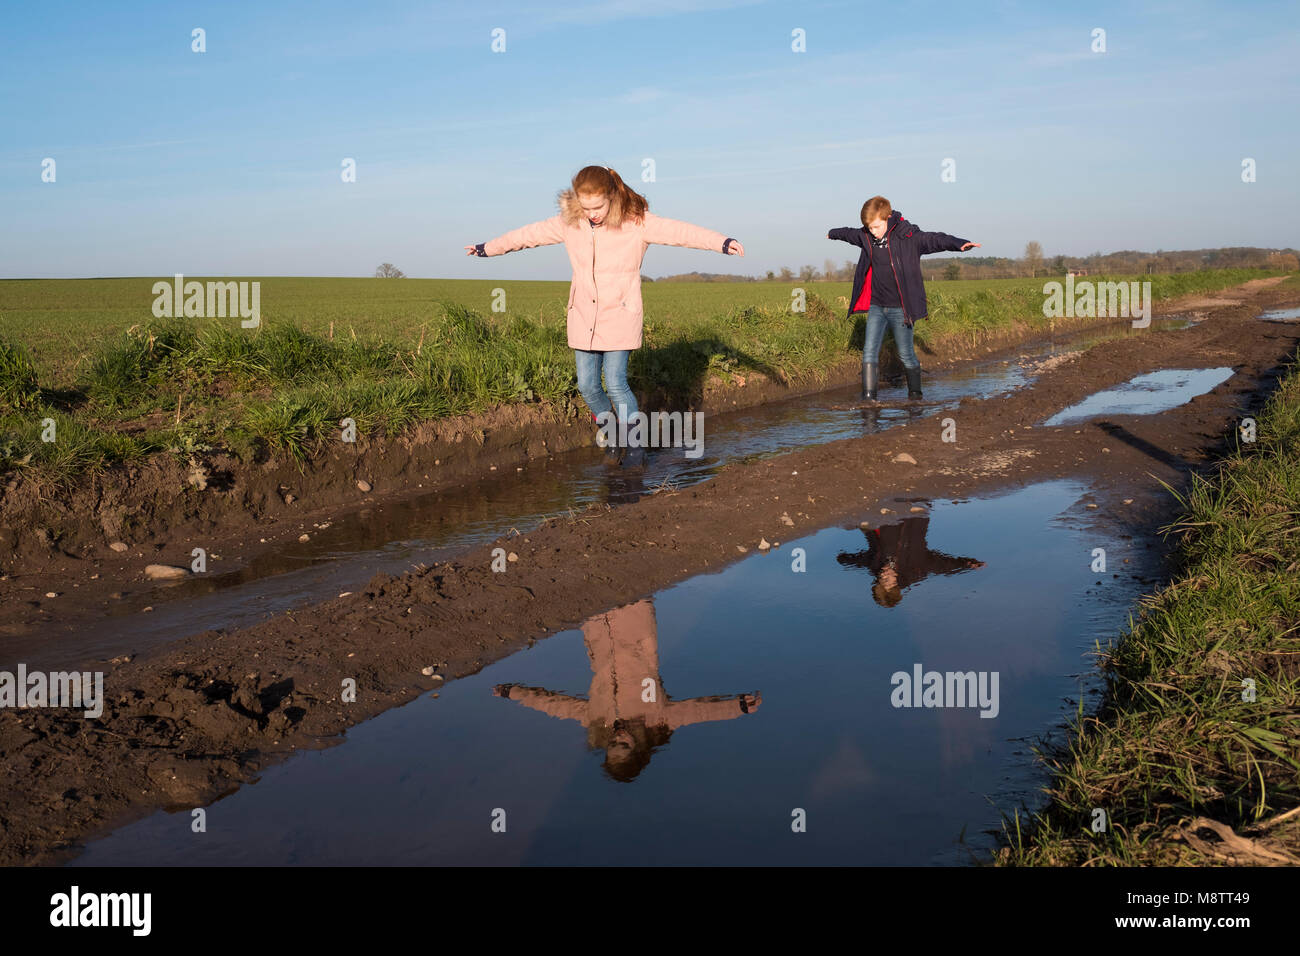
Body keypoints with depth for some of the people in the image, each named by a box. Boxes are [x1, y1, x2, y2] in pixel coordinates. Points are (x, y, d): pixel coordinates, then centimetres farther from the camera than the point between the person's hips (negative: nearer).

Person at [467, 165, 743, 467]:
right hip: (583, 317, 4)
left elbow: (678, 231, -26)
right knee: (587, 385, 5)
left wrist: (722, 242, -41)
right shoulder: (569, 223, -1)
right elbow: (530, 234, 12)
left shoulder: (636, 222, -14)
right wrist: (487, 248, 24)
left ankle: (636, 447, 5)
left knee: (616, 384, -11)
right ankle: (611, 433, 29)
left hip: (619, 317, -4)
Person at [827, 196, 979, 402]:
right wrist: (833, 233, 45)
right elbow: (849, 233, 25)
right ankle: (868, 396, -4)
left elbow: (934, 240, -21)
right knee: (869, 350, -6)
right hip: (876, 306, 4)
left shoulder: (908, 236, -12)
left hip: (900, 308, -4)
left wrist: (959, 244, -37)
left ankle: (915, 393, 23)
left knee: (906, 353, 4)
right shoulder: (865, 237, 3)